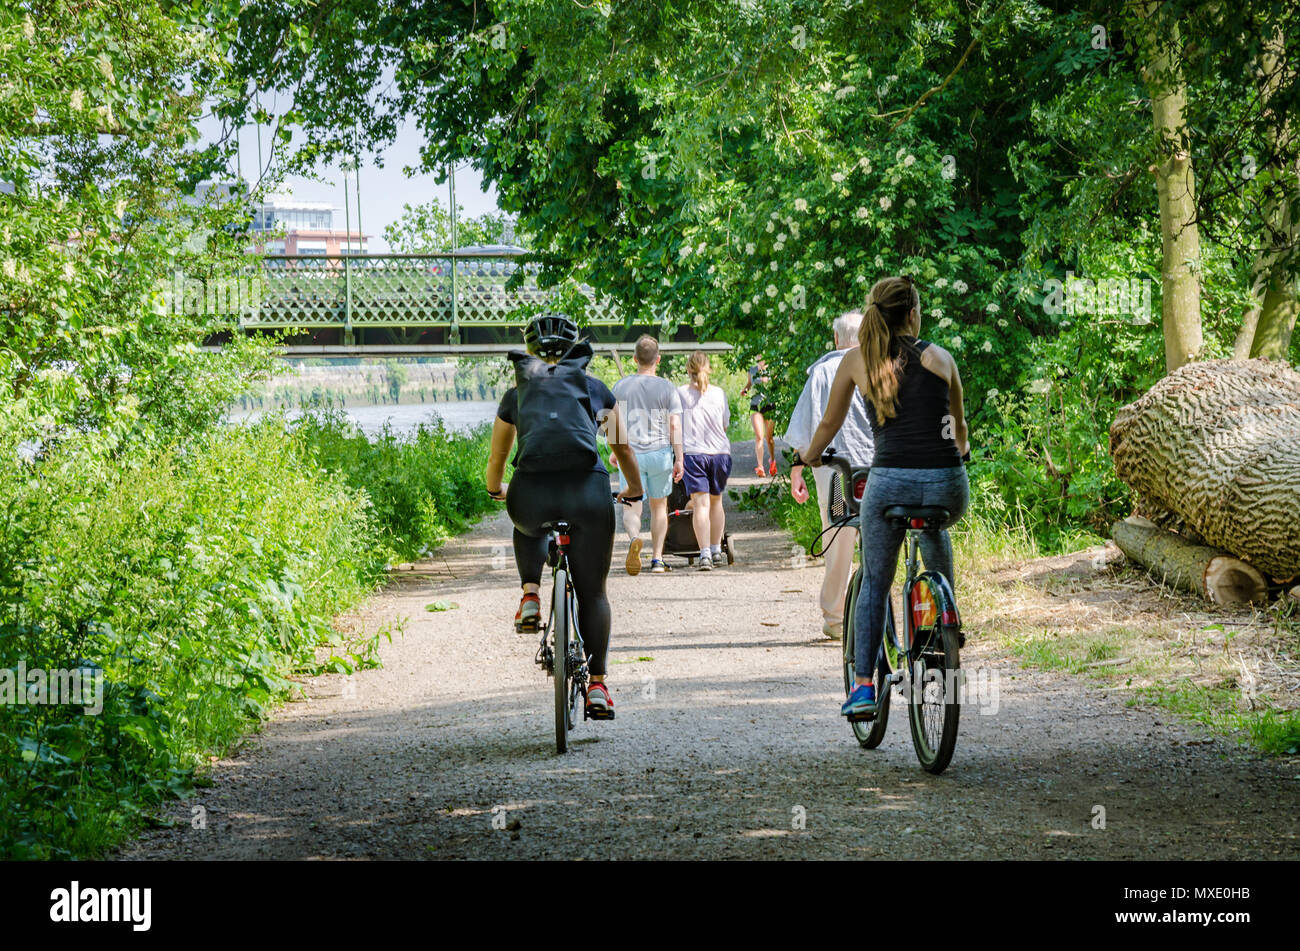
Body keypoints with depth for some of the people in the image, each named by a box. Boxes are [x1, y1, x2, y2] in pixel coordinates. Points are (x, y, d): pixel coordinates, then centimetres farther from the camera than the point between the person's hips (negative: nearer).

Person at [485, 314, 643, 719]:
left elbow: (496, 459, 28)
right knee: (593, 592, 15)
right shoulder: (594, 387, 20)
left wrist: (496, 490, 50)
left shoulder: (516, 394, 21)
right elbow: (623, 448, 29)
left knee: (528, 527, 39)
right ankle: (597, 685, 8)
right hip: (588, 491, -1)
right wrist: (634, 489, 47)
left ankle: (530, 595, 17)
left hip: (531, 494, 1)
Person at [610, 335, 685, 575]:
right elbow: (675, 425, -6)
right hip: (660, 452, 0)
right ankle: (657, 559, 16)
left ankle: (634, 537, -33)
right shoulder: (667, 388, -2)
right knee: (659, 505, 16)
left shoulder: (620, 386, 3)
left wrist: (615, 452, 23)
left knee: (631, 508, -1)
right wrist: (679, 459, -3)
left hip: (630, 454, 0)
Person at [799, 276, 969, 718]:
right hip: (946, 484, 1)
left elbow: (829, 424, 20)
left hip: (890, 483, -1)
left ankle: (863, 685, 9)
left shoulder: (856, 360, 8)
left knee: (874, 583, 18)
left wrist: (811, 453, 41)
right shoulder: (939, 357, 11)